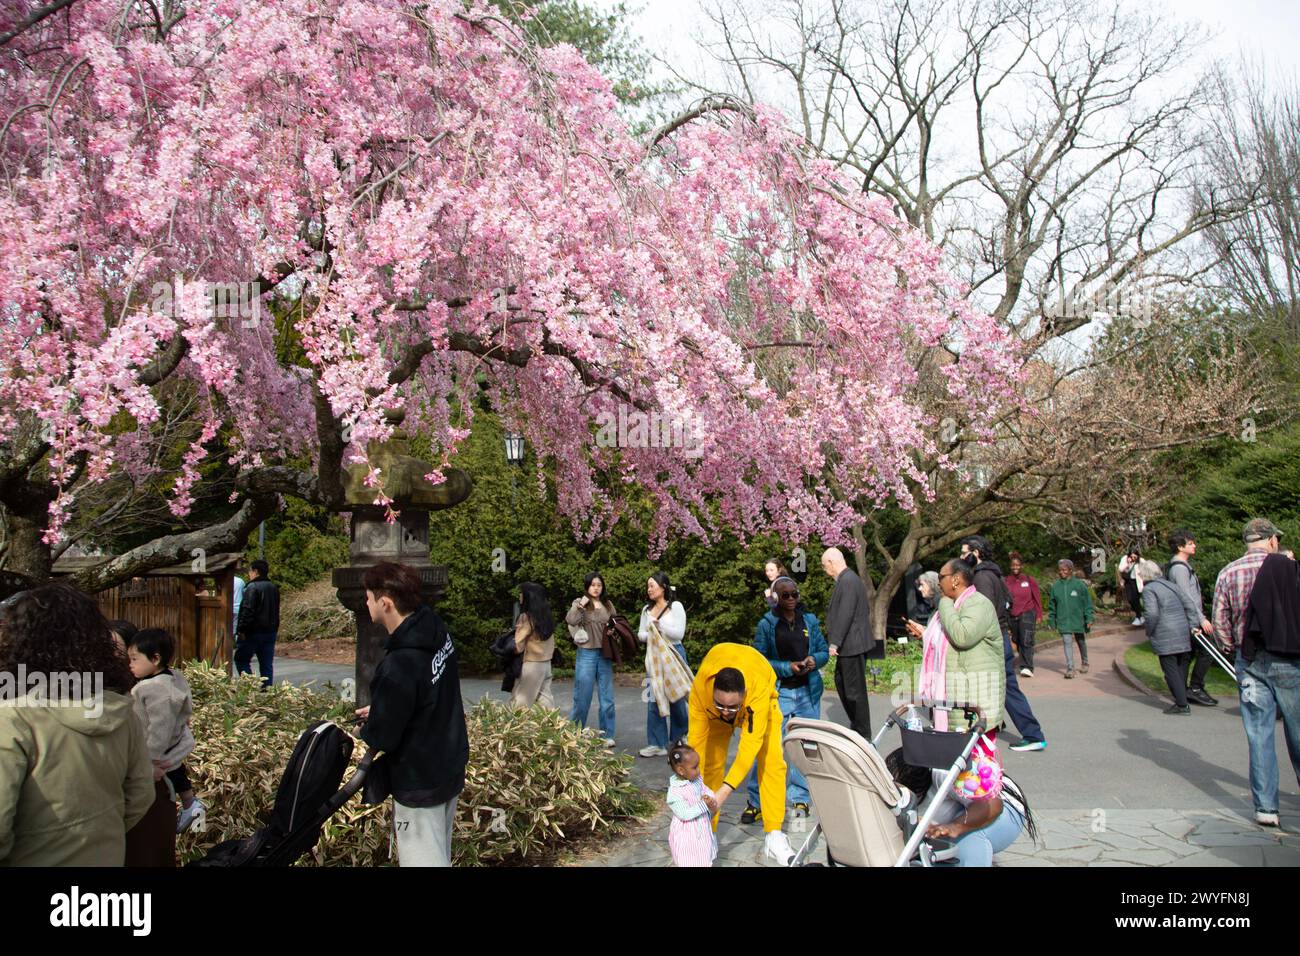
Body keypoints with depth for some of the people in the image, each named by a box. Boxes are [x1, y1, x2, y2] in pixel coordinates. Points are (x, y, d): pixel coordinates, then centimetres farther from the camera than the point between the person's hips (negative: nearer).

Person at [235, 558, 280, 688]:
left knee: (241, 659, 5)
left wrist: (242, 630, -15)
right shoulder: (274, 588, 13)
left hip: (254, 632, -7)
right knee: (267, 664, 8)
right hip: (271, 632, 7)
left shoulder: (252, 587, -14)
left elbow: (248, 611, -19)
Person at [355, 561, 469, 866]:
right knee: (440, 855, 23)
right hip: (451, 769, 8)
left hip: (419, 785, -8)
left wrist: (366, 729, 0)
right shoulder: (436, 631, -5)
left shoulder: (398, 667, -32)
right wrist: (379, 711, 9)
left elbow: (381, 739, -21)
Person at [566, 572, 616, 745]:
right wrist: (580, 605, -25)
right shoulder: (579, 603, -1)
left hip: (605, 654, 3)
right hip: (587, 654, -3)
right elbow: (570, 620, -18)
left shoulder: (608, 604, 9)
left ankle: (607, 735, 15)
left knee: (607, 697, 6)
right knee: (582, 696, 4)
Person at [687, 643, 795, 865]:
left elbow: (751, 743, -48)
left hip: (758, 702, -1)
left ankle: (773, 837, -7)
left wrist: (724, 792, -53)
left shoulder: (759, 688, -46)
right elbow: (697, 740, -34)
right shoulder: (700, 687, -41)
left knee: (772, 762, -14)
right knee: (711, 763, -3)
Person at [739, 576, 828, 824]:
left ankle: (800, 798, 26)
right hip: (778, 692, -3)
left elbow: (824, 651, 12)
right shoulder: (767, 624, -5)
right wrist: (787, 667, -15)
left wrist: (814, 659, -10)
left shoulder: (810, 620, 5)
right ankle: (757, 801, 6)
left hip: (808, 692, 4)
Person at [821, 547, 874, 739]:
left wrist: (834, 643, -22)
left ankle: (863, 735, 10)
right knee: (841, 682, 20)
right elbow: (866, 608, 18)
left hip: (852, 644, -11)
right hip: (850, 644, 11)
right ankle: (856, 725, 31)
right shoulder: (848, 578, 11)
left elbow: (845, 615, -25)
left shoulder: (848, 581, -19)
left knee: (855, 689, 0)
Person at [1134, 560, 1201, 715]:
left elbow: (1152, 614, -17)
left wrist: (1149, 632, -4)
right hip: (1183, 633, 7)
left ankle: (1182, 705, -3)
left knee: (1171, 670, -2)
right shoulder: (1171, 585, 15)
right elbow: (1190, 604, 10)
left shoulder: (1148, 589, -8)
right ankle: (1182, 700, 20)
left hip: (1165, 637, -7)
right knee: (1181, 668, 15)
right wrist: (1193, 624, 9)